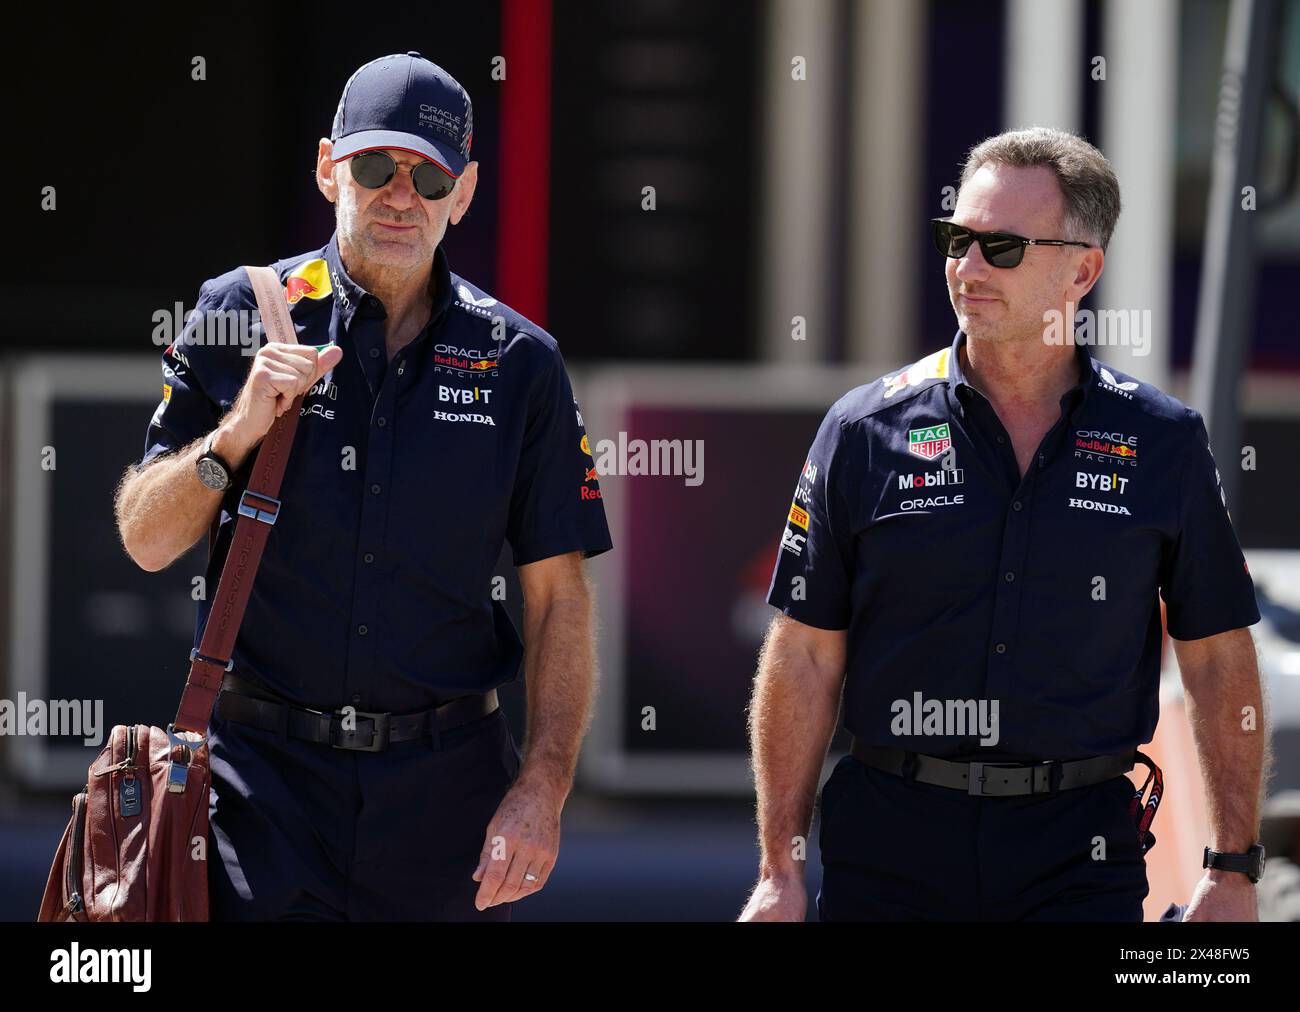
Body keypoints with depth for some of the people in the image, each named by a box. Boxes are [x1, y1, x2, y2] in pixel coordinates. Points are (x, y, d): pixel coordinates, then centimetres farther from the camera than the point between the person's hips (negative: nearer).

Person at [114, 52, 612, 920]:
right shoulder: (239, 319, 4)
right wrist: (236, 434, -13)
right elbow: (147, 542, 5)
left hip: (448, 783, 1)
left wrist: (544, 786, -7)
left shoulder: (518, 362, 5)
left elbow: (559, 595, 4)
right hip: (266, 771, -1)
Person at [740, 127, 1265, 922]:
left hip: (1080, 857, 0)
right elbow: (806, 657, 3)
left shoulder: (1163, 444, 3)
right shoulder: (867, 430, 2)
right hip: (887, 848, 1)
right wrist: (782, 870, -2)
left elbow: (1218, 660, 7)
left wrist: (1234, 871, 2)